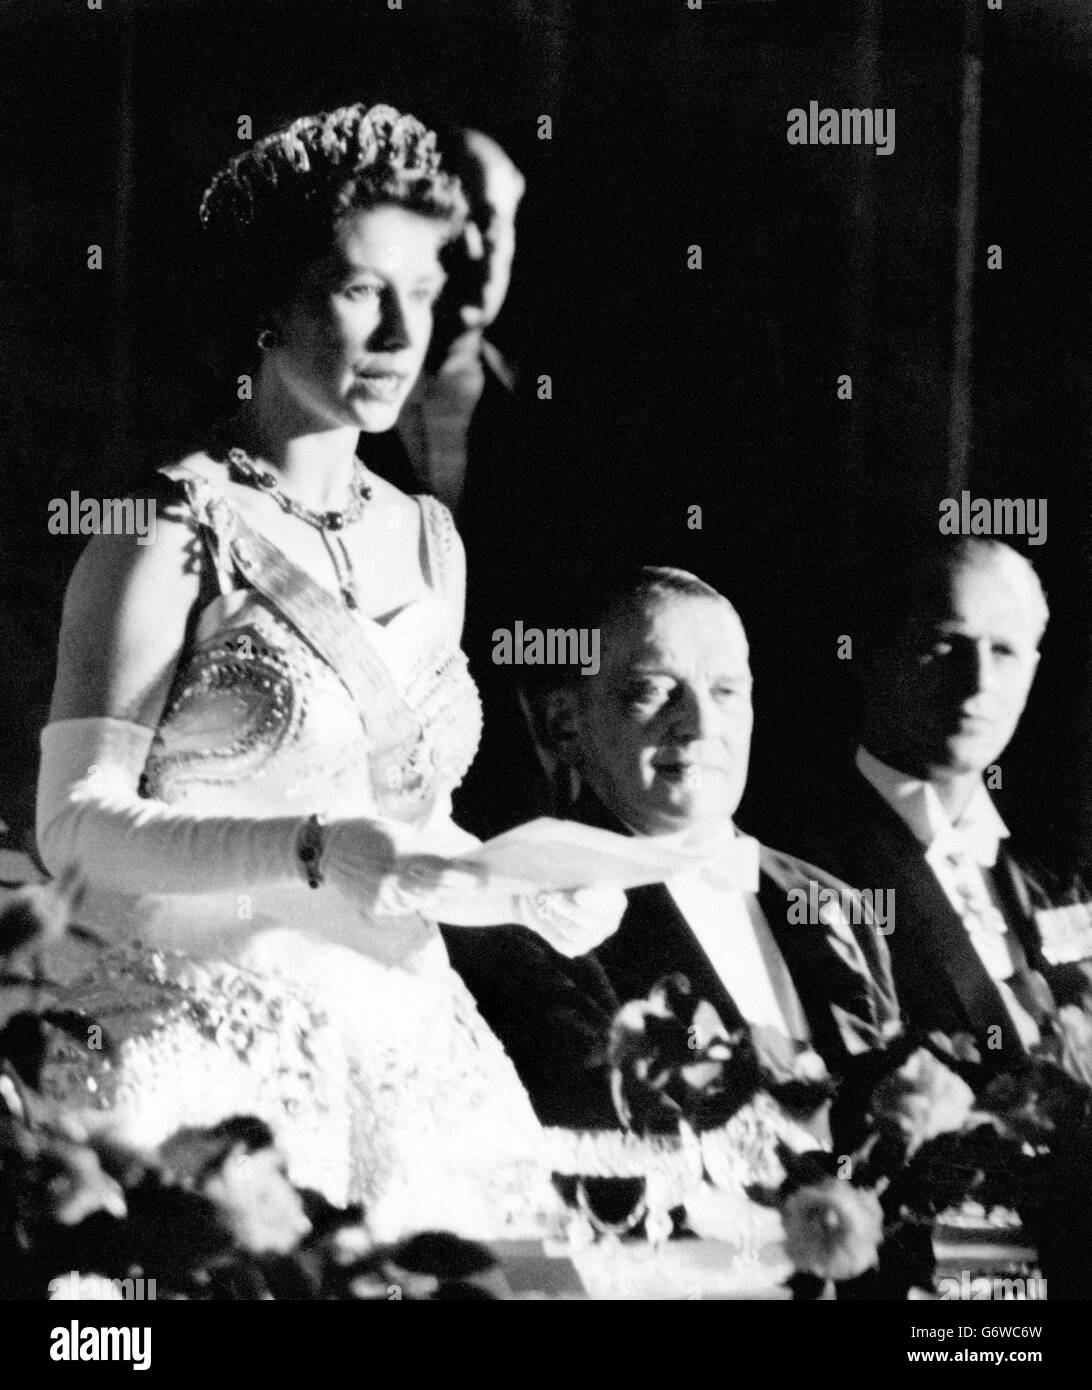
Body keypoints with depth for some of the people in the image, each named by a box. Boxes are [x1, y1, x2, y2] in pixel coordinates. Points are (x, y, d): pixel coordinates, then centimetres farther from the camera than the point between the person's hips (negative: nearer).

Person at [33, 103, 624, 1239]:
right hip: (209, 1045, -5)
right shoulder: (174, 537, -6)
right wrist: (314, 851, -22)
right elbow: (77, 822, -10)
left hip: (409, 1047, 6)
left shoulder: (427, 542, 13)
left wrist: (526, 888, 1)